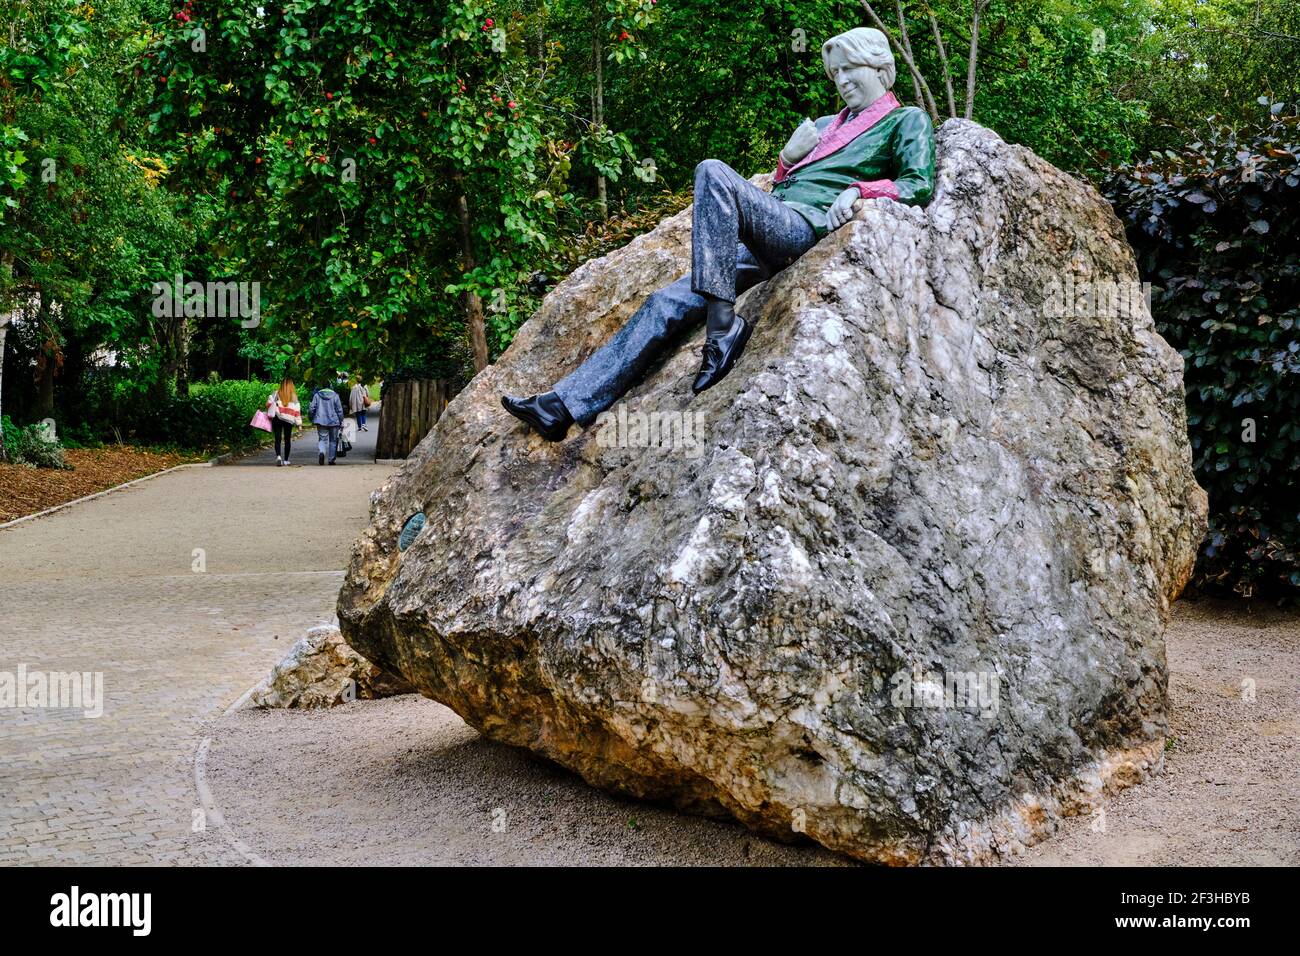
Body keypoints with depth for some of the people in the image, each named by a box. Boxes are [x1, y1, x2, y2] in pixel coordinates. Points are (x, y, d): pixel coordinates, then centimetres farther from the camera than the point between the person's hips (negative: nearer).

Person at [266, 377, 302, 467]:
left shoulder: (276, 393, -1)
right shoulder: (294, 396, 0)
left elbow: (269, 404, -4)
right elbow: (297, 410, 0)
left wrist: (270, 415, 10)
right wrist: (299, 424, 3)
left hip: (277, 419, -1)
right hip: (289, 420, 1)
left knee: (277, 439, 0)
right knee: (287, 440, 12)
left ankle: (278, 456, -22)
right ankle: (286, 460, 16)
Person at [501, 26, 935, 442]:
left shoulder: (907, 120, 13)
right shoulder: (826, 125, 33)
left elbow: (919, 186, -2)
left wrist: (858, 190, -15)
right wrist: (788, 158, 12)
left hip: (807, 228, -7)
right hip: (766, 244, 7)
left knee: (714, 172, -30)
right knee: (667, 303, -8)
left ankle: (723, 323, -34)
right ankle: (564, 405, -12)